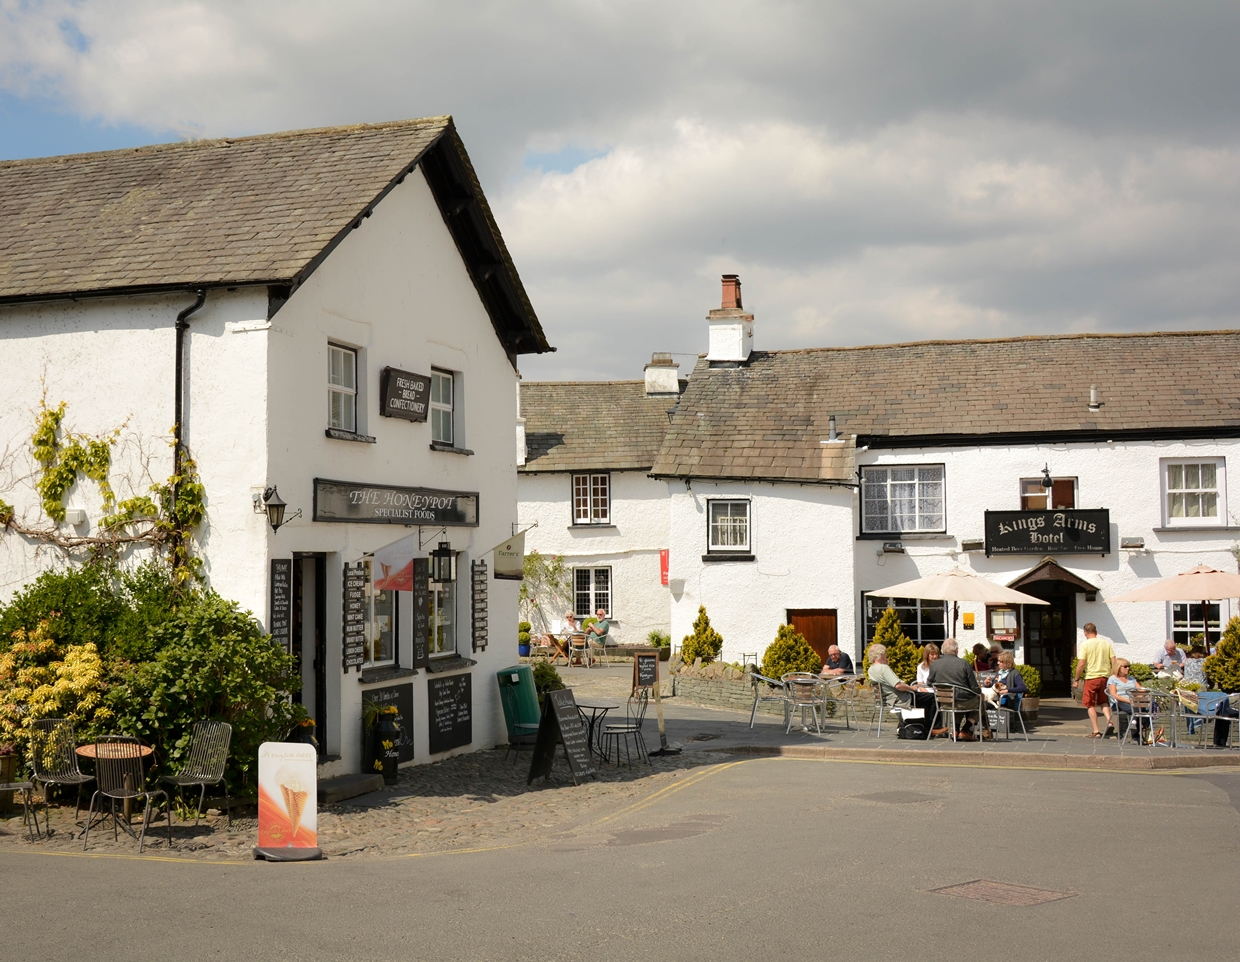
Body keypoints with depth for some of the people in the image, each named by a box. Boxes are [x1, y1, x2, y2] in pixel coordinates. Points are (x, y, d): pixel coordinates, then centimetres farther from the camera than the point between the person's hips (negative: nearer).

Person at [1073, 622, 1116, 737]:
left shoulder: (1085, 645, -8)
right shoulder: (1106, 643, 4)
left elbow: (1081, 664, -13)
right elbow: (1113, 661, 3)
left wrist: (1077, 679, -3)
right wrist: (1113, 676, 14)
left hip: (1091, 677, -4)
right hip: (1105, 676, 4)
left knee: (1090, 705, 7)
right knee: (1104, 702, 22)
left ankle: (1096, 731, 4)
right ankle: (1109, 721, -1)